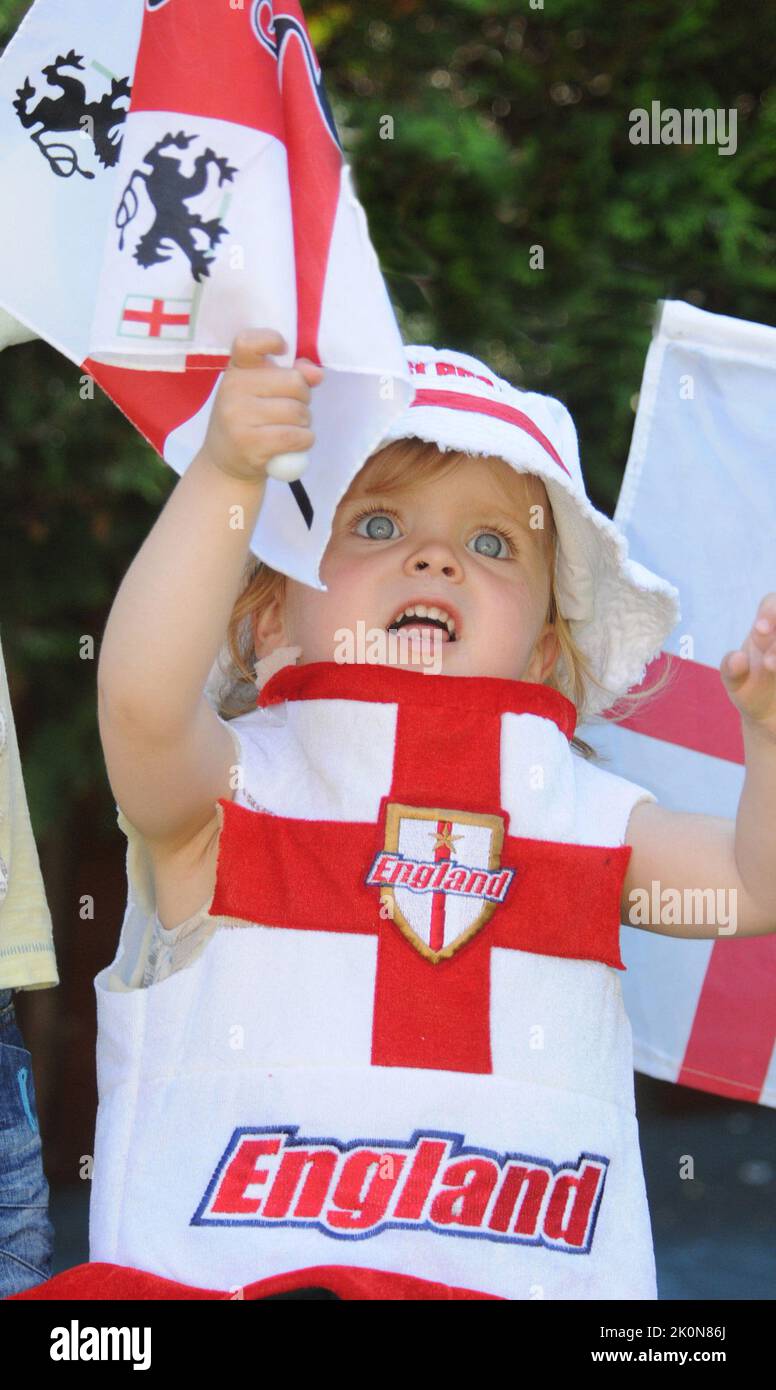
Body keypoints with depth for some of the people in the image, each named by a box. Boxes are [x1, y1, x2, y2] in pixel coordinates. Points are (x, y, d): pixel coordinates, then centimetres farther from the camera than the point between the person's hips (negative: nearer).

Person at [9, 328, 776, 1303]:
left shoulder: (579, 813, 15)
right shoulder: (228, 787, 2)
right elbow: (141, 695, -19)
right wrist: (224, 475, -30)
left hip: (527, 1279, 3)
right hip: (235, 1277, -3)